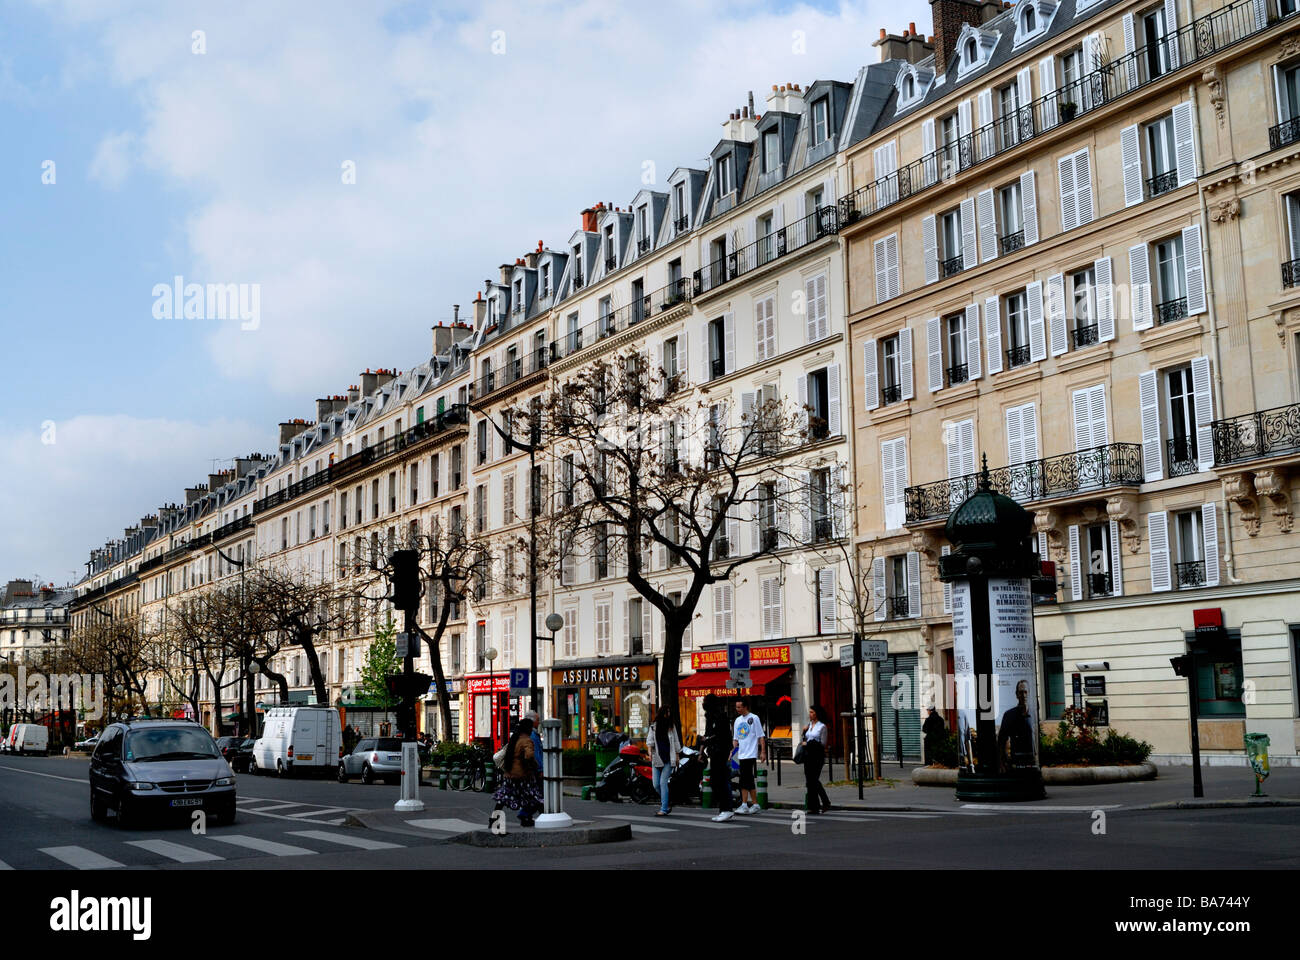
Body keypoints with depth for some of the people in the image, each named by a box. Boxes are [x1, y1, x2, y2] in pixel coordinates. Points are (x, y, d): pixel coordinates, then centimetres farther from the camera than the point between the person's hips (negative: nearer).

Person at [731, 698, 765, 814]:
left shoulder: (754, 718, -5)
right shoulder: (737, 720, 15)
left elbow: (761, 737, -6)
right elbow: (735, 738, 19)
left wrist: (763, 752, -11)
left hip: (751, 754, -7)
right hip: (741, 755, 7)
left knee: (744, 780, -13)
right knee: (749, 781, 8)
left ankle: (744, 805, -12)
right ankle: (755, 805, 13)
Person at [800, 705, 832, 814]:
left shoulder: (822, 727, -4)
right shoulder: (809, 725, 16)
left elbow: (823, 743, -8)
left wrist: (808, 744, -7)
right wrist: (804, 732, 5)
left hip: (817, 755, -7)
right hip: (808, 755, 7)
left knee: (814, 780, -11)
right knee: (809, 781, 3)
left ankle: (825, 802, 0)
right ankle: (813, 806, 9)